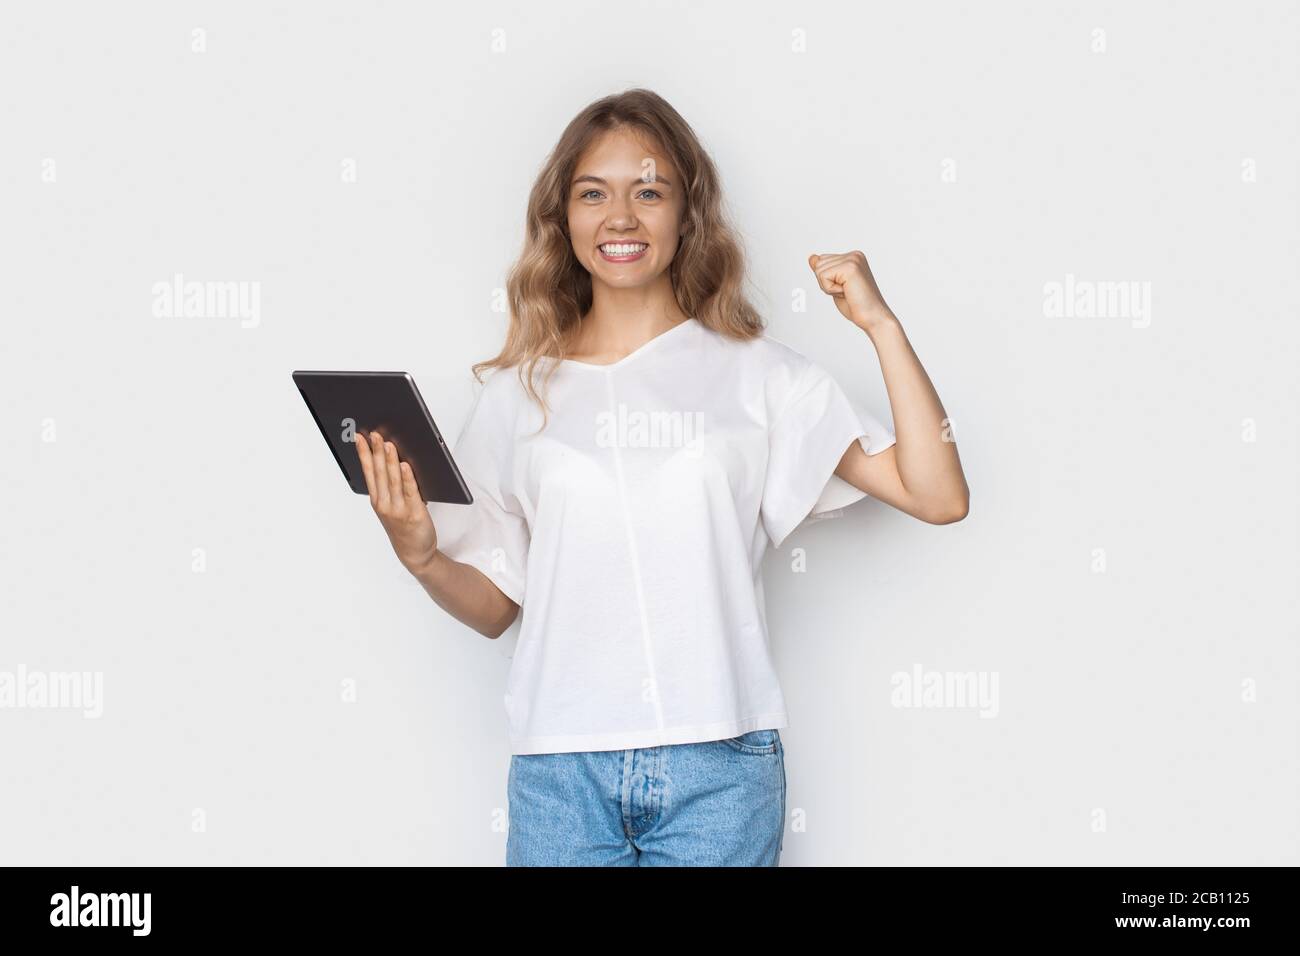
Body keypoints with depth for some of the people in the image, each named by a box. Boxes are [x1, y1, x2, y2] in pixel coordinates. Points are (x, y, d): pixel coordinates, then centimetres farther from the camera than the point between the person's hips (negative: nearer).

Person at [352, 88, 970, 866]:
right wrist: (421, 555, -7)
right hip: (562, 770, 1)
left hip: (719, 765, -1)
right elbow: (495, 605, 12)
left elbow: (939, 497, -3)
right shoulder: (520, 393, 10)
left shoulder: (757, 373, 5)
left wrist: (881, 324, -6)